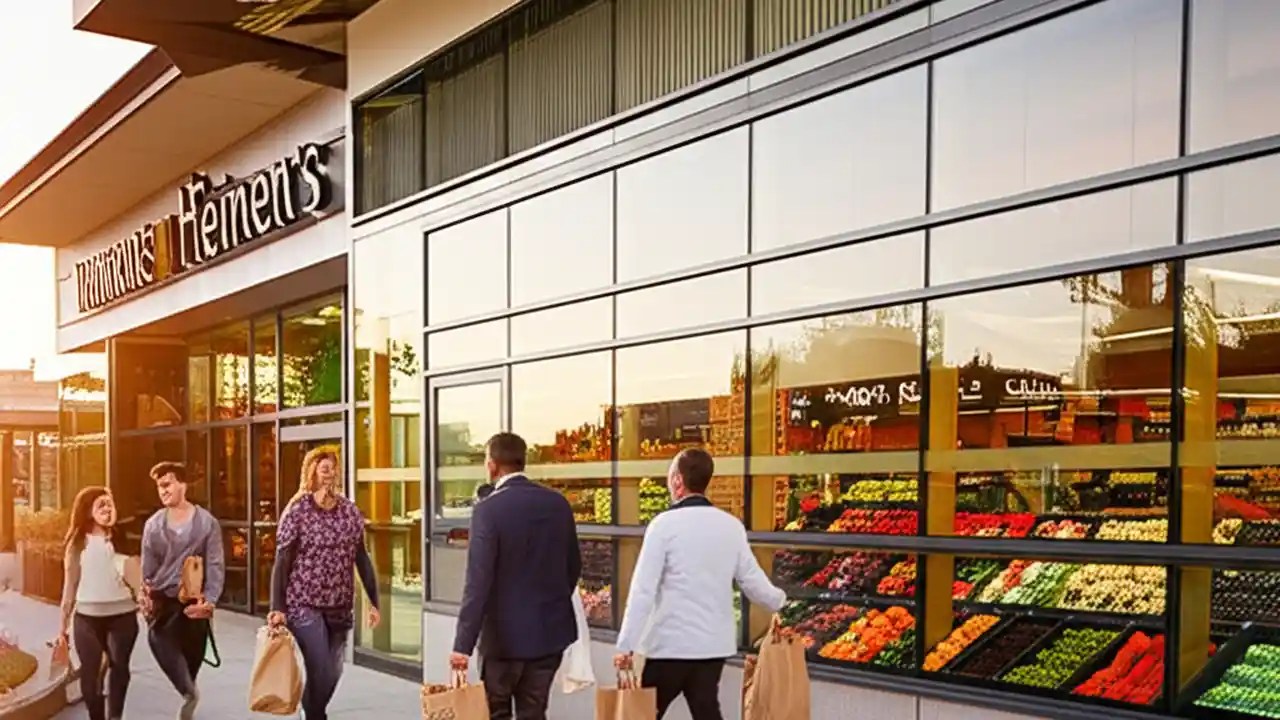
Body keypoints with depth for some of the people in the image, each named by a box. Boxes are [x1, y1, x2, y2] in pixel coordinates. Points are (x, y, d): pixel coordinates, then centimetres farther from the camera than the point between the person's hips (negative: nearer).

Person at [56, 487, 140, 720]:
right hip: (88, 617, 1)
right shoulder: (78, 544, 6)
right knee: (89, 673, -2)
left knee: (119, 668, -1)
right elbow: (70, 586, 9)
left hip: (122, 615, 0)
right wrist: (63, 624, 11)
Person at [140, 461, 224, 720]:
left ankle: (188, 691, 28)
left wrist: (210, 600, -17)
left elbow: (215, 565, -6)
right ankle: (188, 692, -19)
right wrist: (145, 595, -7)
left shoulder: (207, 522, -3)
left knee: (192, 655, 6)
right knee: (157, 637, -25)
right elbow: (148, 566, 7)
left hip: (194, 600, -1)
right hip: (163, 597, 1)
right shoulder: (153, 524, 5)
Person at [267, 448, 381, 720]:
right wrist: (277, 608, -13)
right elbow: (282, 562, -8)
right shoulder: (297, 511, -8)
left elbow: (362, 558, 9)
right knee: (321, 673, -9)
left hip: (340, 607, 5)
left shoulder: (350, 511, 4)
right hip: (304, 606, -4)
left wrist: (374, 602, 7)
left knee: (333, 673, 11)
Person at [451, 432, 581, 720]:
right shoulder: (558, 503, 1)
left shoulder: (488, 509, -15)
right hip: (550, 630, 5)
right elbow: (573, 566, 9)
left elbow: (478, 581, -20)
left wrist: (463, 644, -19)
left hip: (506, 633, -5)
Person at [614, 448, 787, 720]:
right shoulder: (732, 526, 5)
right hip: (714, 643, 5)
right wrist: (779, 600, 30)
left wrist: (626, 645, -8)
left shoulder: (665, 524, -9)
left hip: (671, 643, -4)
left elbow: (643, 590, -11)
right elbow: (752, 581, 9)